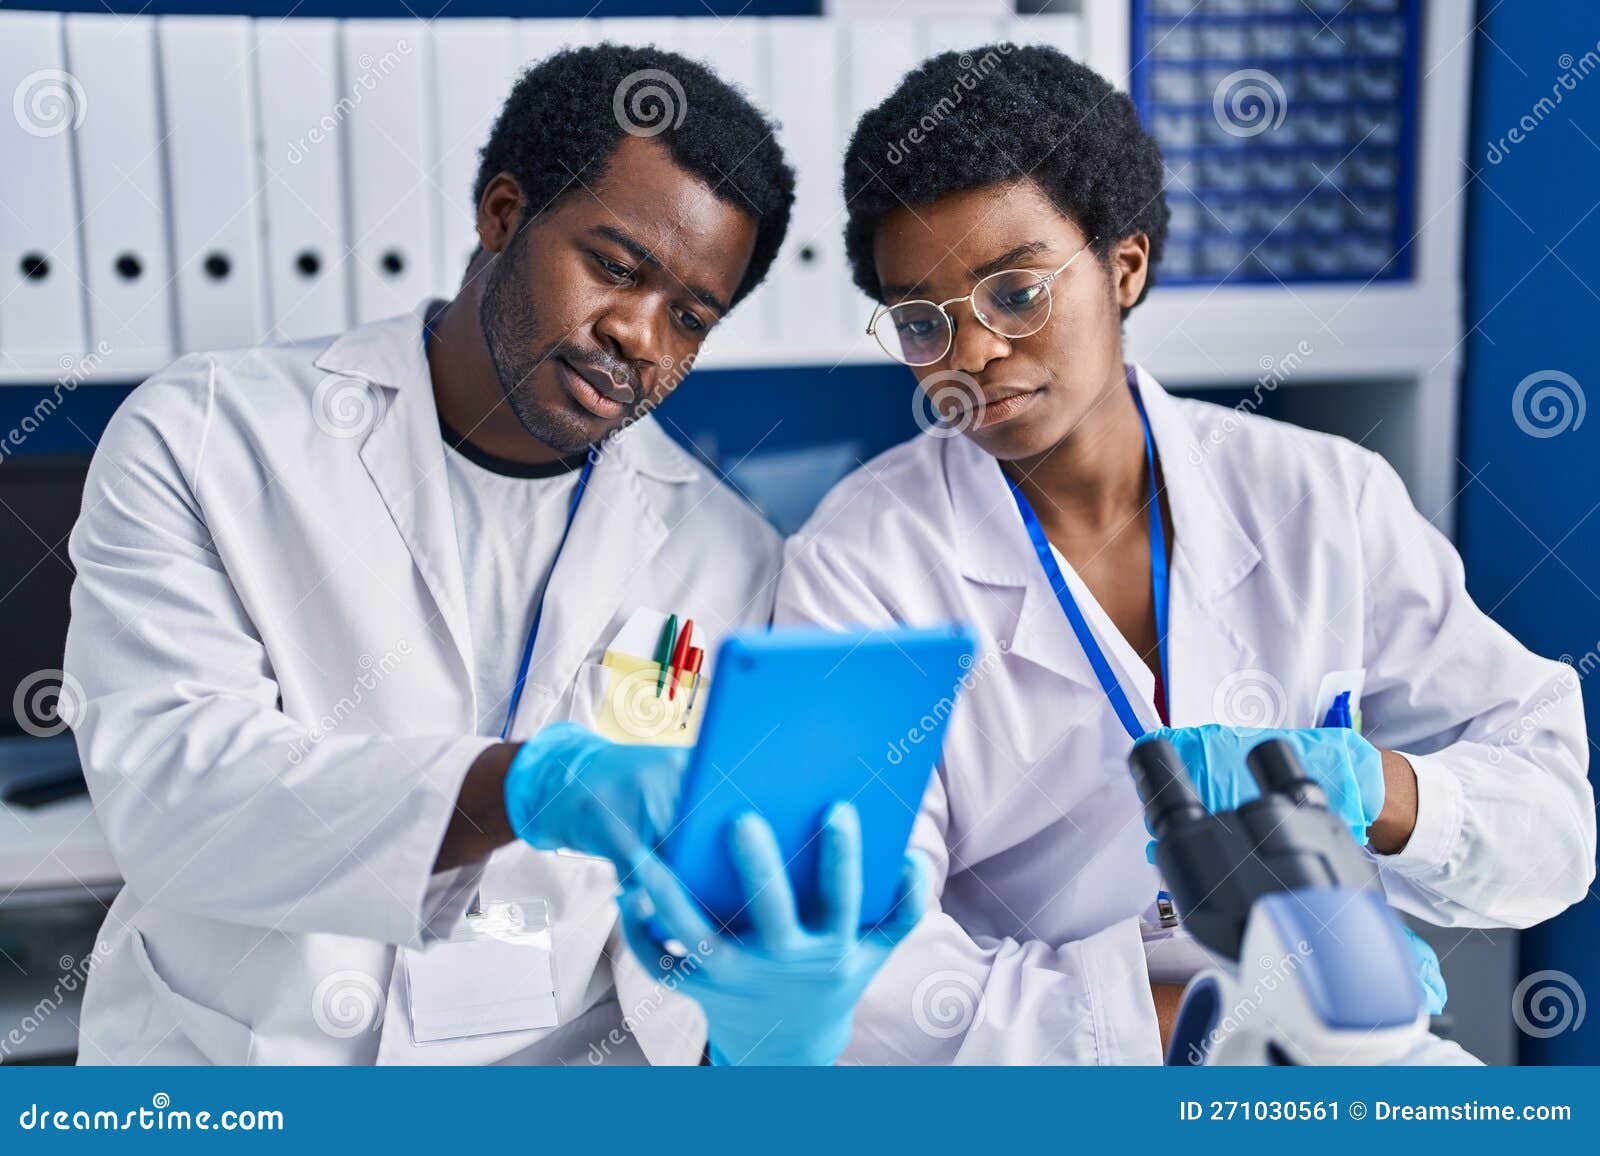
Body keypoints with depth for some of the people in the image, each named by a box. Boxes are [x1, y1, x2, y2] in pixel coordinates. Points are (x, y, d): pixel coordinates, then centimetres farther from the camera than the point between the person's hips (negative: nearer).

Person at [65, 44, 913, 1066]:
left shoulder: (730, 561, 3)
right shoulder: (200, 437, -3)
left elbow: (700, 892, 0)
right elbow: (165, 789, -15)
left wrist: (775, 1012, -22)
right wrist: (532, 783, -29)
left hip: (563, 1060, 1)